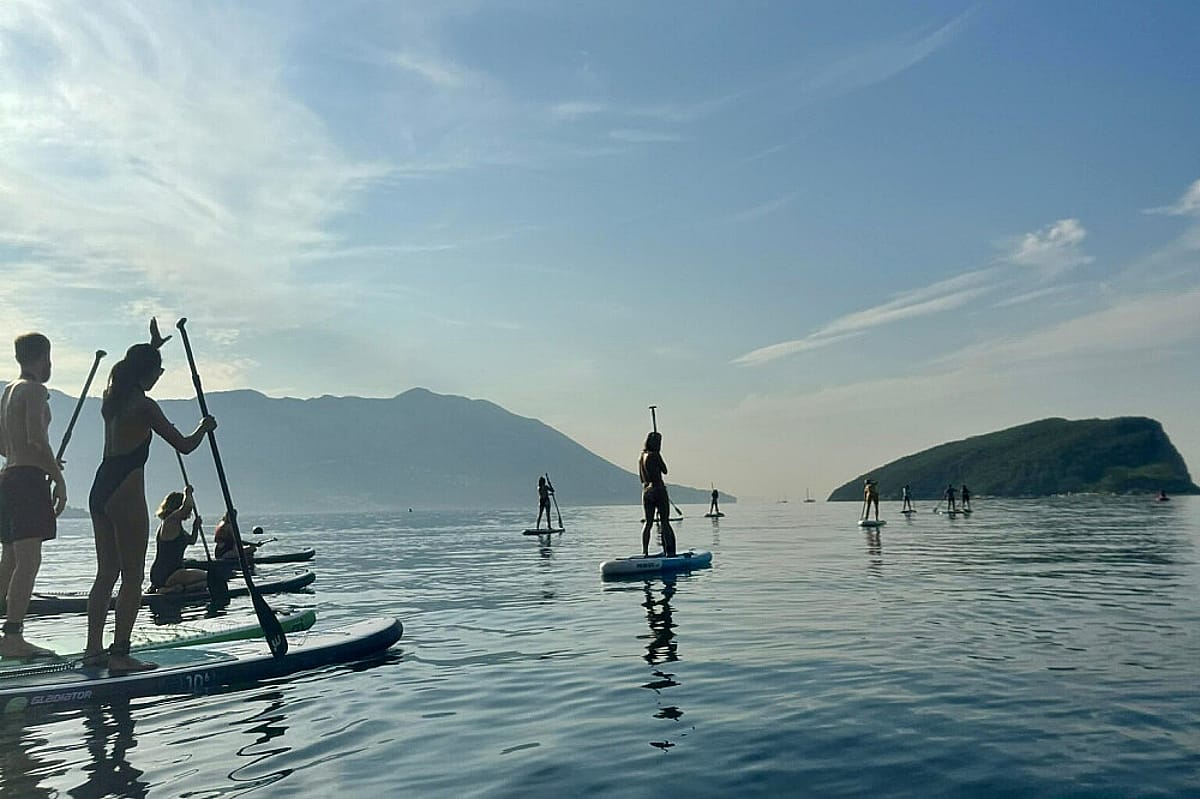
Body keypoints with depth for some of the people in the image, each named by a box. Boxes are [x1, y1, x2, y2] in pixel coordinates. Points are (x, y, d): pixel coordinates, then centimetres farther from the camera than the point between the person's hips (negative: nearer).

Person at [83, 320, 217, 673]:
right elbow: (184, 445, -10)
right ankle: (120, 654, -4)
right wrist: (204, 427, 10)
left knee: (106, 573, 14)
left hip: (100, 490, 9)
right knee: (132, 577, -4)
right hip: (126, 492, -9)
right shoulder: (144, 406, -12)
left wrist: (152, 346, 46)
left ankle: (93, 648, 18)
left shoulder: (112, 396, 11)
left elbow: (130, 374, 36)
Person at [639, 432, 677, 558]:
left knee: (648, 523, 9)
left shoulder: (641, 457, 11)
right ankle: (669, 552, -2)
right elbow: (665, 471, -1)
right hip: (658, 490, -7)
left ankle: (645, 552, 6)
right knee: (665, 523, -1)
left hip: (646, 492, 7)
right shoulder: (654, 455, -12)